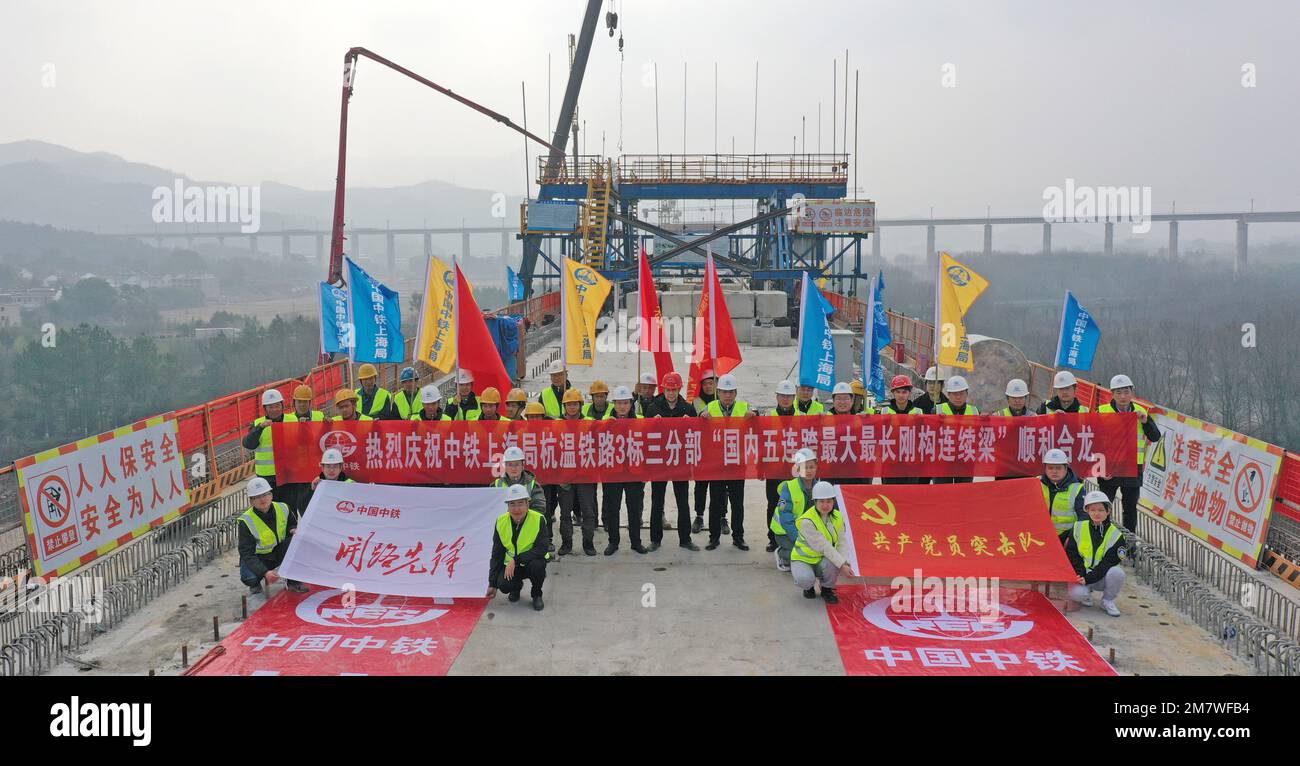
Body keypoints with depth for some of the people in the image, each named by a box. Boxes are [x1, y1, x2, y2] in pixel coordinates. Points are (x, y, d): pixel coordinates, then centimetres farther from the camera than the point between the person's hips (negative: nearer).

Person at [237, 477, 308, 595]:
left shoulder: (283, 509, -9)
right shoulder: (246, 521, -21)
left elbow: (293, 526, 11)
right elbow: (247, 554, -23)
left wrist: (295, 530, -17)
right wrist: (265, 572, -38)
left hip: (279, 552, 3)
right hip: (256, 559, -3)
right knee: (250, 578, -34)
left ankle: (294, 582, -11)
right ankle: (255, 585, 7)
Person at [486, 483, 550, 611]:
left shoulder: (538, 520, -20)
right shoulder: (501, 522, -10)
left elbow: (542, 549, -25)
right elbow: (497, 555, -1)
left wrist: (516, 560, -34)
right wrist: (492, 584, -1)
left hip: (532, 561, -2)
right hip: (510, 564, 2)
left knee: (537, 565, -35)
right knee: (504, 585, -25)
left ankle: (537, 595, -3)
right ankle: (516, 587, 15)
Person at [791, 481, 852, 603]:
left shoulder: (837, 517, -5)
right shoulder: (807, 521, -26)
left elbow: (842, 542, -8)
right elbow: (824, 546, -29)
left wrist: (845, 562, -26)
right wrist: (841, 565, -32)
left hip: (822, 560, 4)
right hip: (803, 559, -4)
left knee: (832, 564, -32)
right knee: (805, 579, -36)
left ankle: (827, 589, 1)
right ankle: (809, 587, 6)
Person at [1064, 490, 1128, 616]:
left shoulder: (1115, 535, -7)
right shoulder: (1078, 528, -1)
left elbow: (1108, 564, -13)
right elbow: (1071, 554, -1)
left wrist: (1088, 579, -23)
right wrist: (1080, 576, -16)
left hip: (1102, 578, 0)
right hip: (1081, 575, 0)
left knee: (1117, 572, -33)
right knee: (1076, 593, -32)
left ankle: (1108, 601, -4)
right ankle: (1086, 593, 9)